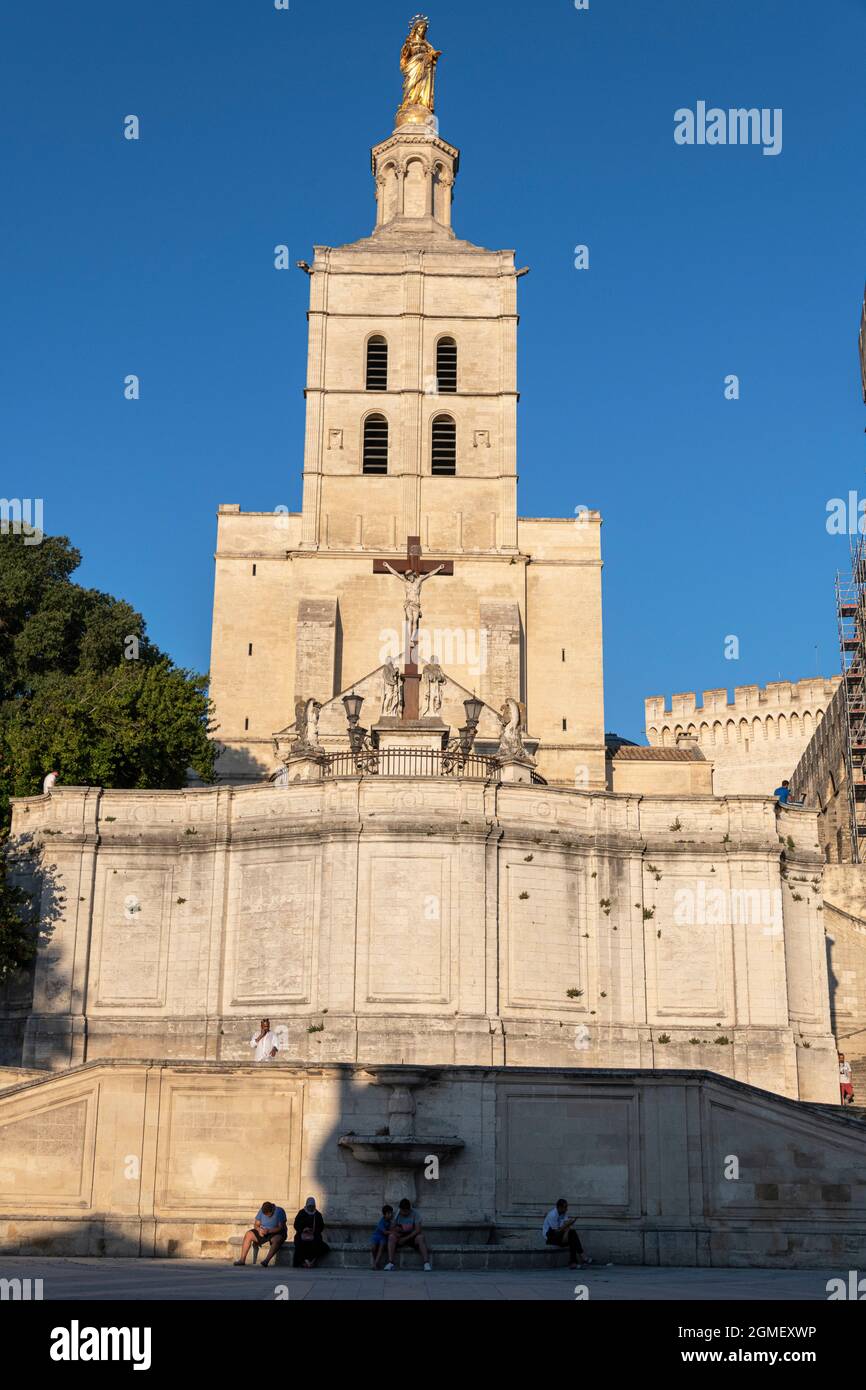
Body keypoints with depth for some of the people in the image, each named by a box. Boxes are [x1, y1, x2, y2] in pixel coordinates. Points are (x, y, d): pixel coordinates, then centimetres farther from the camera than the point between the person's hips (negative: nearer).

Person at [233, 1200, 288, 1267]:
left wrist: (268, 1231, -31)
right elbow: (256, 1224, 3)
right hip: (263, 1232, 5)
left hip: (276, 1233, -5)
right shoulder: (261, 1211, -1)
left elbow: (281, 1227, -20)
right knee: (249, 1234, -17)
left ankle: (266, 1261, -49)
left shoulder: (279, 1211, -15)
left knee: (277, 1240, -39)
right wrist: (259, 1229, -20)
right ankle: (242, 1260, -20)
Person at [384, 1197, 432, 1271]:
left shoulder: (415, 1214, -9)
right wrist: (394, 1231, -26)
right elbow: (391, 1230, -1)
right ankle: (390, 1263, -35)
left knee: (420, 1237, -34)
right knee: (391, 1236, -29)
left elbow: (418, 1230, -16)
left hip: (412, 1237, -1)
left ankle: (426, 1263, -38)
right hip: (400, 1237, 2)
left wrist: (406, 1238, -23)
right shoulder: (397, 1215, -3)